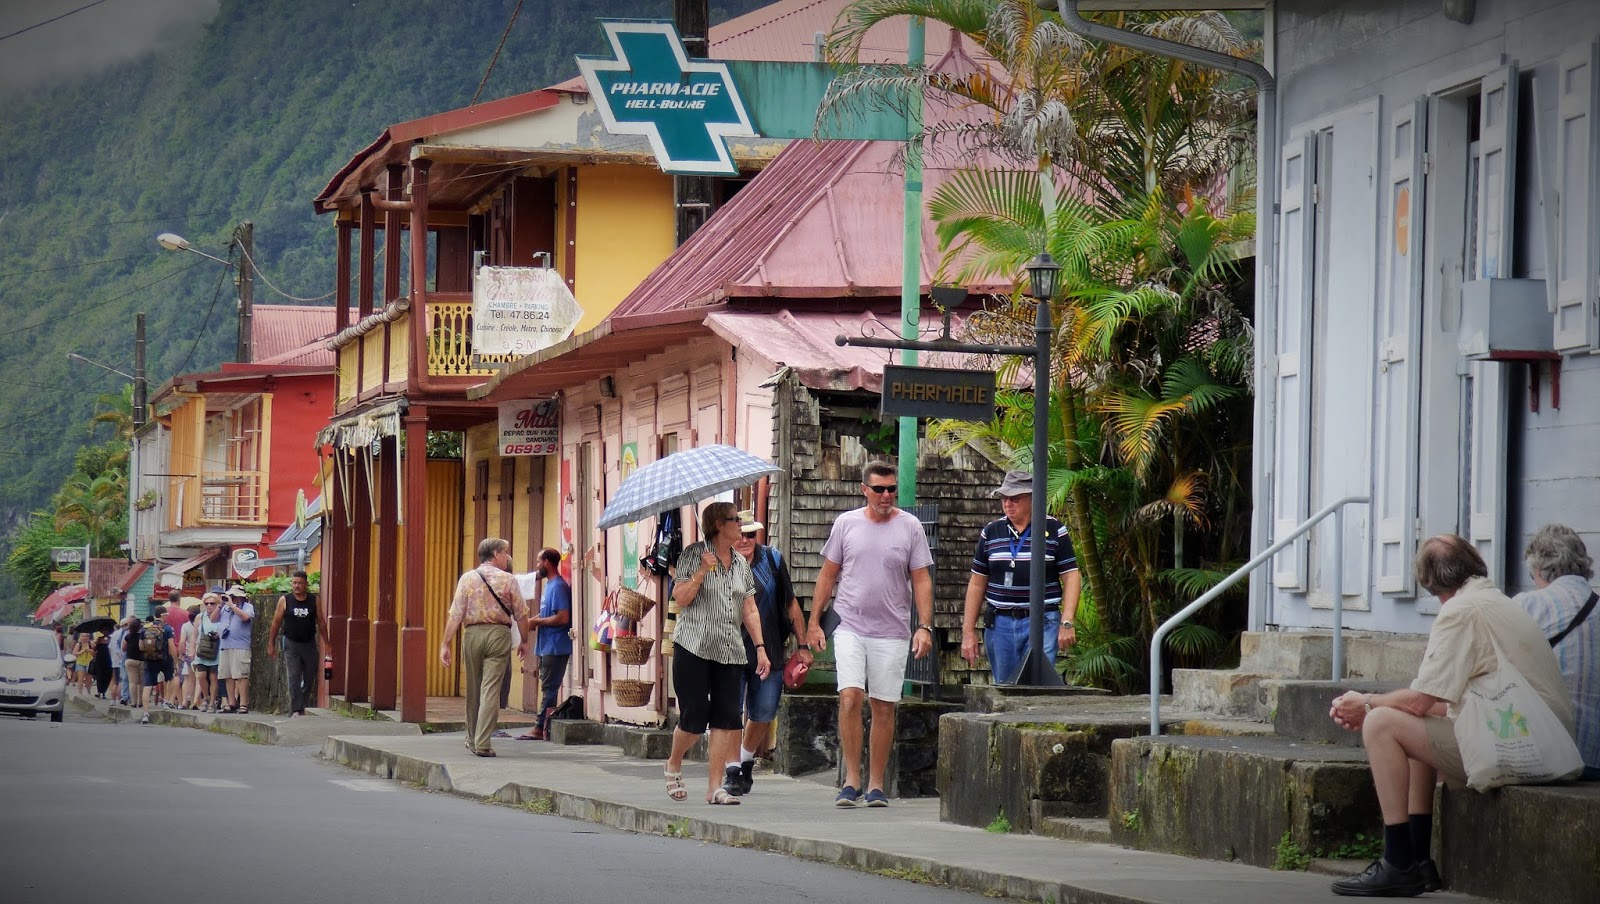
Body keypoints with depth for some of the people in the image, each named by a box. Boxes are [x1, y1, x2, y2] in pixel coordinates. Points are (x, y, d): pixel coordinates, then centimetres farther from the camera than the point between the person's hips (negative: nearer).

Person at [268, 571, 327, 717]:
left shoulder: (313, 601, 3)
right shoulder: (285, 601, -1)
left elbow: (320, 623, 7)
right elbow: (276, 623, 4)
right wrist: (271, 644, 4)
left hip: (310, 644, 2)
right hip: (291, 644, -2)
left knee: (309, 680, 7)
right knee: (294, 679, -11)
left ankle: (301, 707, 22)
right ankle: (295, 710, -15)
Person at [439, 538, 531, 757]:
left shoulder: (467, 578, 3)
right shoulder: (508, 580, -1)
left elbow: (456, 614, -1)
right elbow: (521, 615, 2)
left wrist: (445, 644, 0)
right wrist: (524, 641, 15)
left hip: (472, 633, 2)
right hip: (499, 633, -2)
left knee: (473, 690, 15)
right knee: (491, 689, -4)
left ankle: (472, 739, 27)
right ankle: (482, 744, -12)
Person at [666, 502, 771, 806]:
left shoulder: (741, 563, 14)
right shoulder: (694, 555, -1)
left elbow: (749, 610, 15)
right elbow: (680, 598, -7)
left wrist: (760, 648, 8)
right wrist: (702, 571, -17)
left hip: (729, 652, 5)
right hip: (694, 648, -5)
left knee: (727, 718, -6)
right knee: (694, 717, -5)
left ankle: (715, 787, -4)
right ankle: (673, 765, 24)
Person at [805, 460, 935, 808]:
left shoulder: (910, 527, 3)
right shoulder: (846, 523, 5)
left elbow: (921, 581, 3)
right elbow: (828, 575, 12)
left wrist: (925, 626, -7)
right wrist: (814, 622, 8)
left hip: (892, 632, 0)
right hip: (850, 628, 0)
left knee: (884, 707, 3)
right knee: (849, 697, -13)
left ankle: (876, 784, 10)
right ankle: (851, 779, -8)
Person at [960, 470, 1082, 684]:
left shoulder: (1054, 530, 1)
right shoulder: (991, 533, 10)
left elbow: (1071, 578, 0)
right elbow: (977, 584, 13)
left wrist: (1067, 623, -11)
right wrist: (968, 632, 9)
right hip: (999, 624, 4)